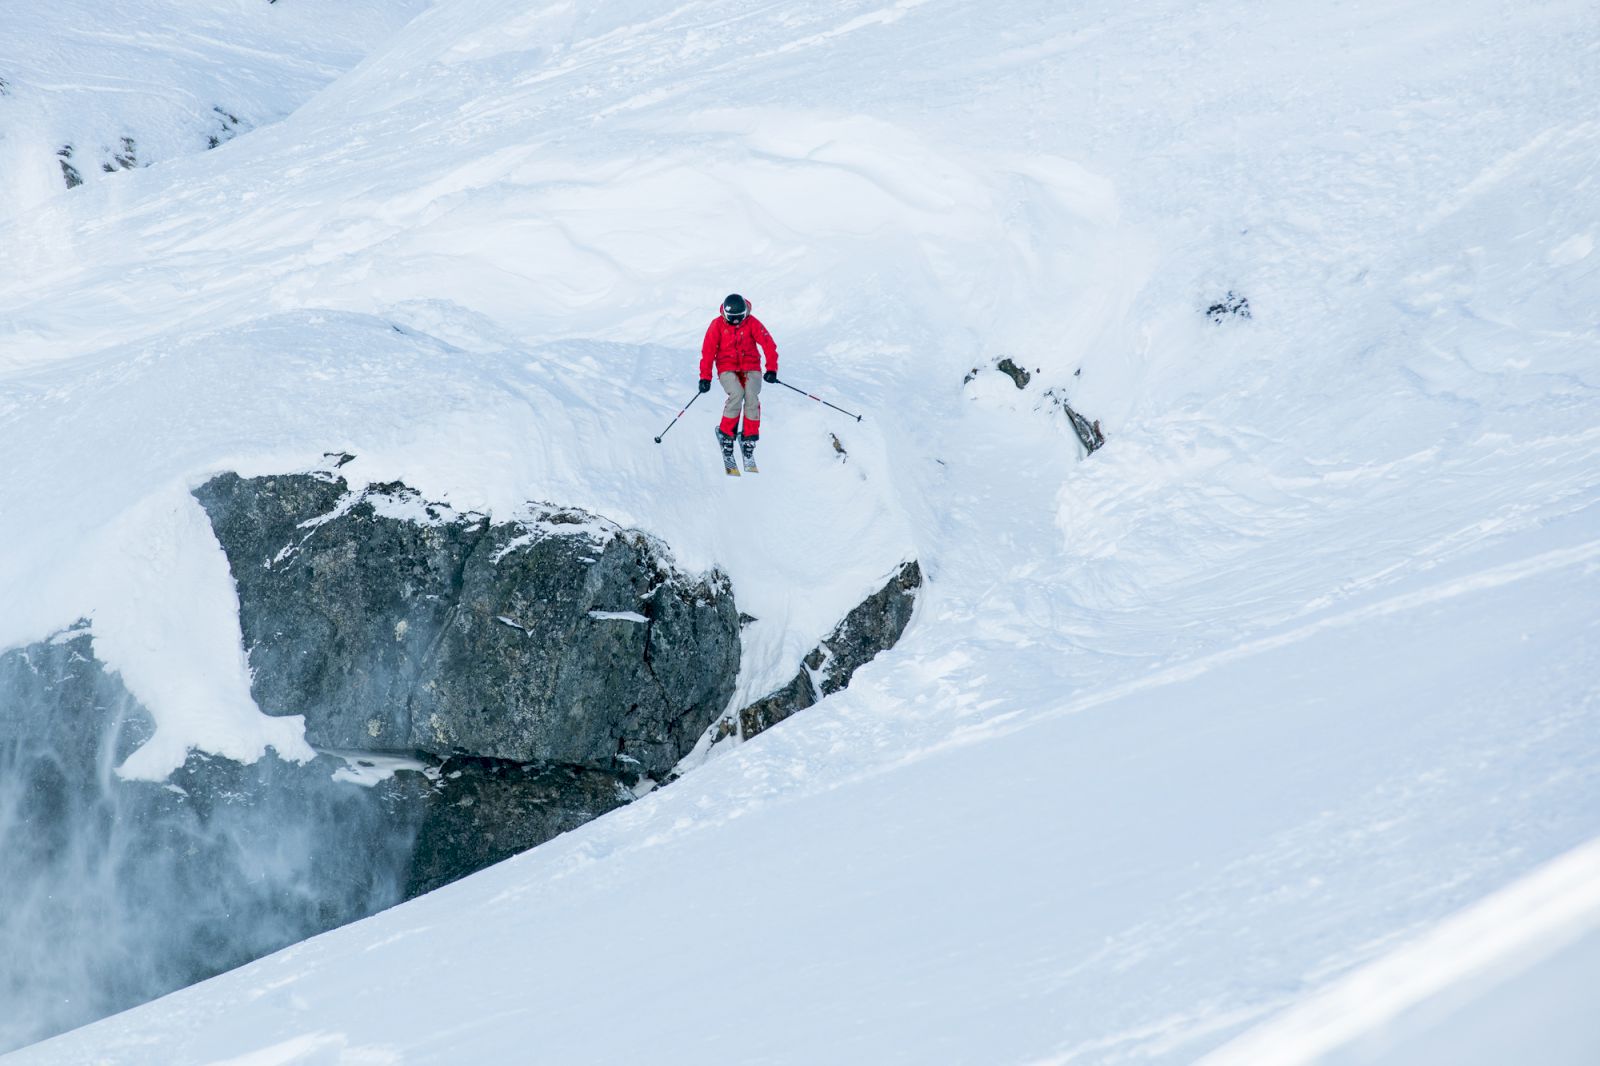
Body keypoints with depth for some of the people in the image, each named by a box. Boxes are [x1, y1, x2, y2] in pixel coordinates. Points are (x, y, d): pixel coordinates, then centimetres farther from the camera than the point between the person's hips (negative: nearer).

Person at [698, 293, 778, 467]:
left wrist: (772, 368, -16)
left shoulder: (752, 323, -5)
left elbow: (768, 344, -7)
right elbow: (708, 351, -4)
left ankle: (749, 439, -13)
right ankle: (726, 434, -11)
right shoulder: (717, 325, -5)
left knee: (752, 397, -24)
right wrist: (705, 377, -7)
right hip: (727, 368, -1)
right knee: (736, 395, -28)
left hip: (751, 367, 1)